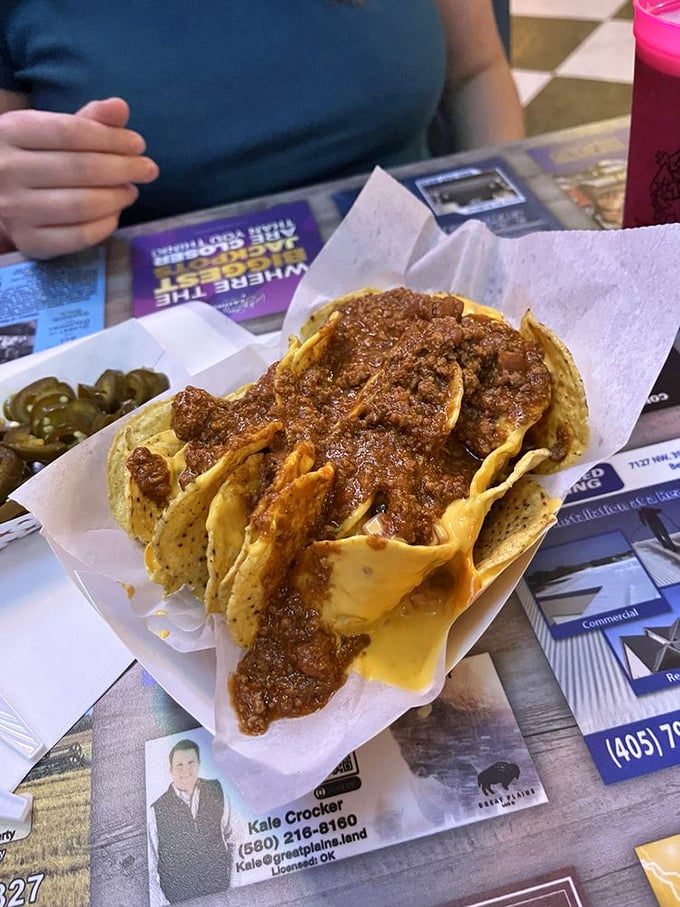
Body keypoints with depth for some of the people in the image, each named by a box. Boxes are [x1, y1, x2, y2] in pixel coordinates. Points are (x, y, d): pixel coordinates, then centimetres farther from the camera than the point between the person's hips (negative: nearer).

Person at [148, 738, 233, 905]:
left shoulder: (217, 792, -7)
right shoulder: (156, 811, -15)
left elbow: (229, 835, 4)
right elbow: (149, 870, -10)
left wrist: (234, 881, 3)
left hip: (221, 891, 2)